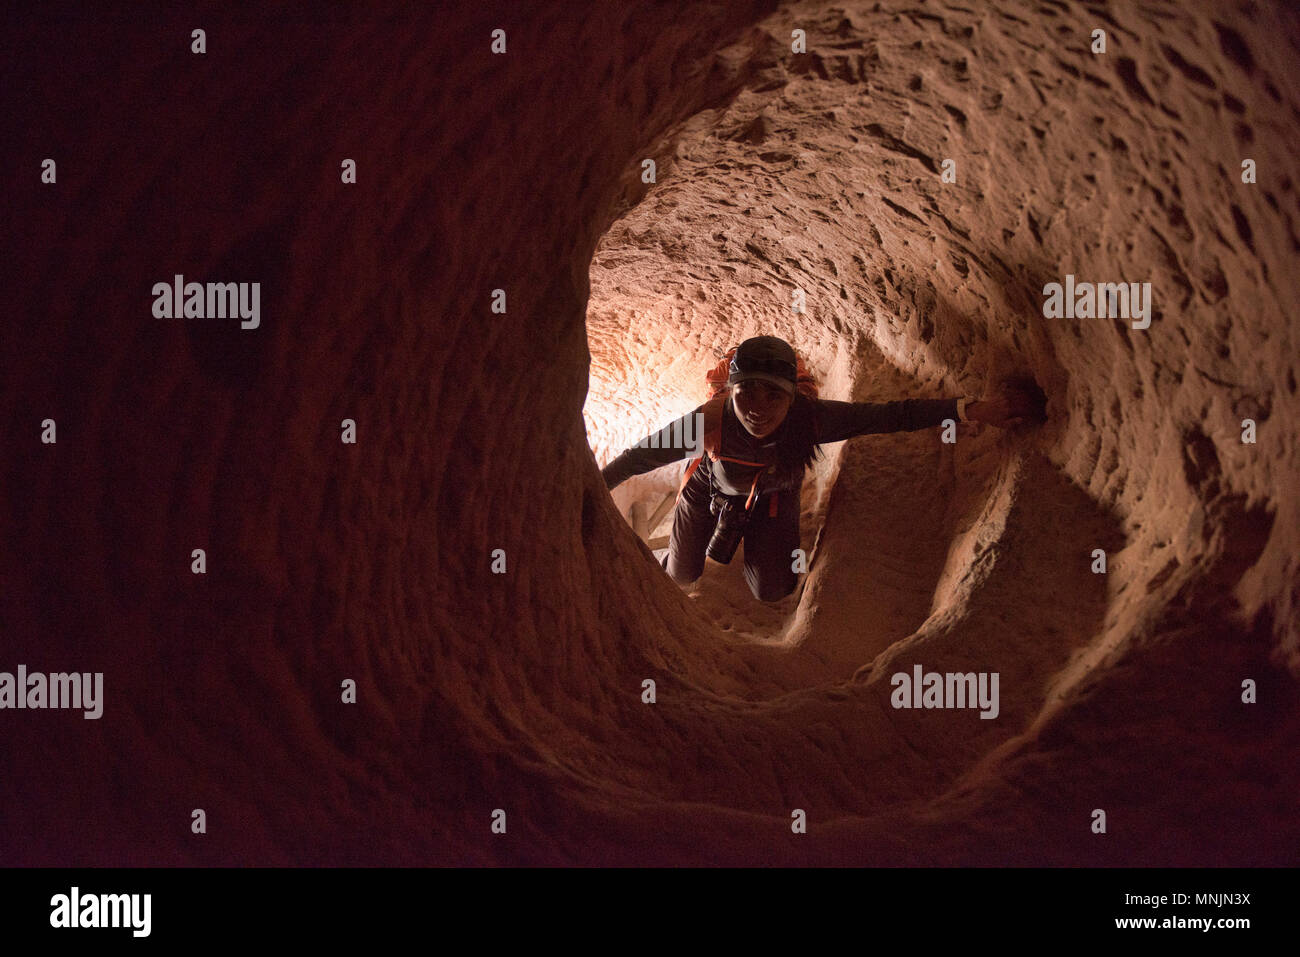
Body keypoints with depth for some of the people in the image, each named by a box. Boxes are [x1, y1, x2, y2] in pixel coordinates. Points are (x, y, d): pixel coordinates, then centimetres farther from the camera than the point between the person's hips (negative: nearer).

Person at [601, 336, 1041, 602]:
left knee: (772, 592, 0)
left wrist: (975, 410, -42)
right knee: (682, 576, 9)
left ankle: (754, 548, 34)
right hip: (710, 494, -1)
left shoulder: (810, 418, -40)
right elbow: (640, 455, -29)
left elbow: (893, 415, -37)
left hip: (774, 500, 1)